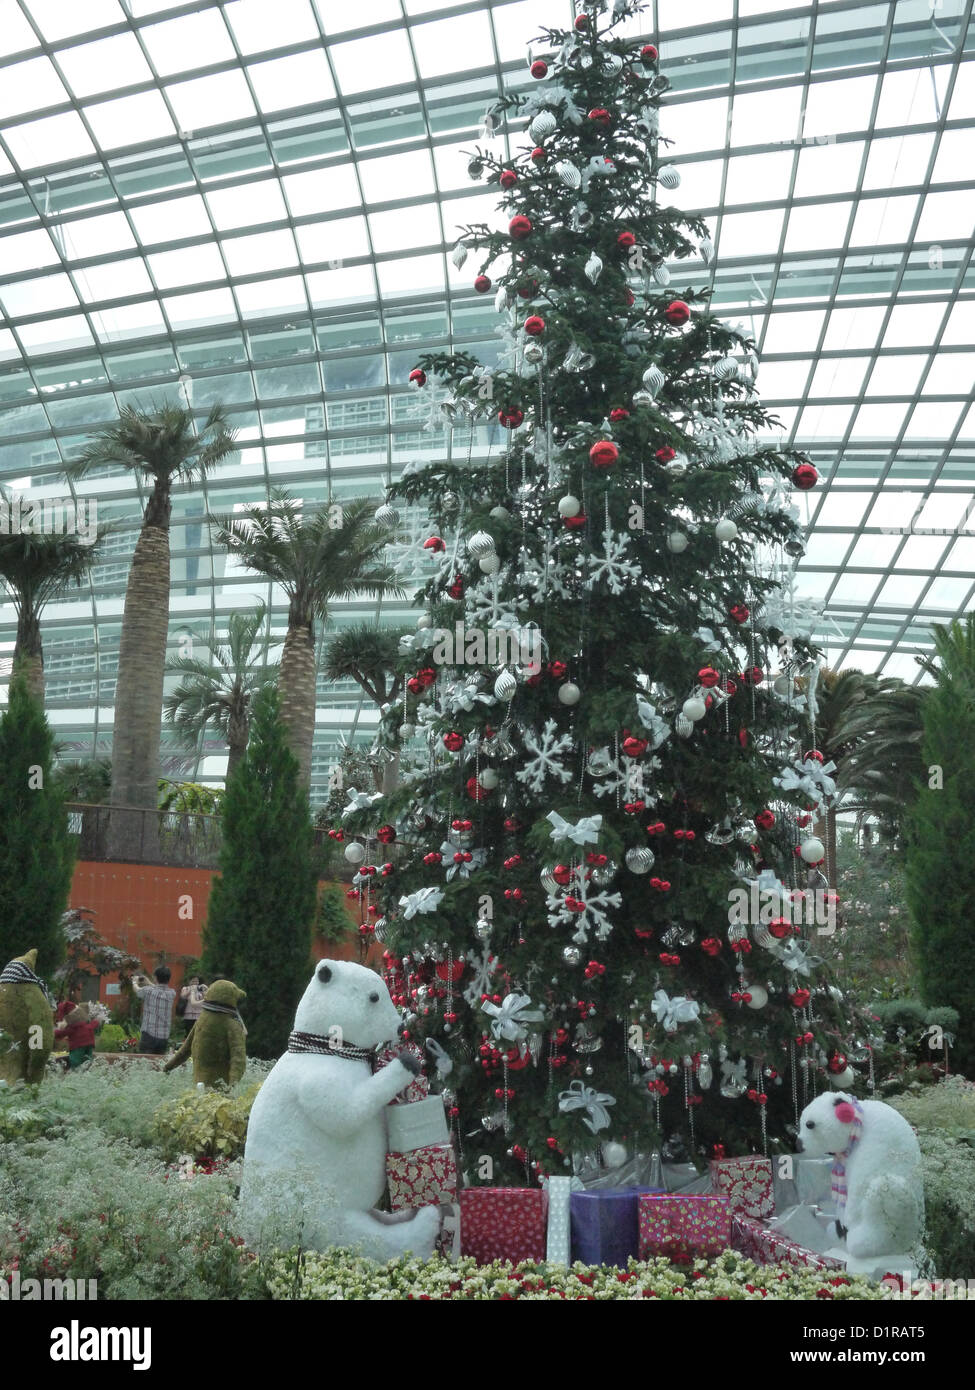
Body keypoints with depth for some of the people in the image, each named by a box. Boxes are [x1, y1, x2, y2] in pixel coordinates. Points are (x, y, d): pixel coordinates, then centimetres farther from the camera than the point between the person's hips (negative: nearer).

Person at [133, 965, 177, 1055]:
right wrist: (149, 983, 38)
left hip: (149, 1035, -3)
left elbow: (137, 990, 13)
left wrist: (135, 982, 35)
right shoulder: (172, 993, 1)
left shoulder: (148, 991, -10)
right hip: (164, 1037, 3)